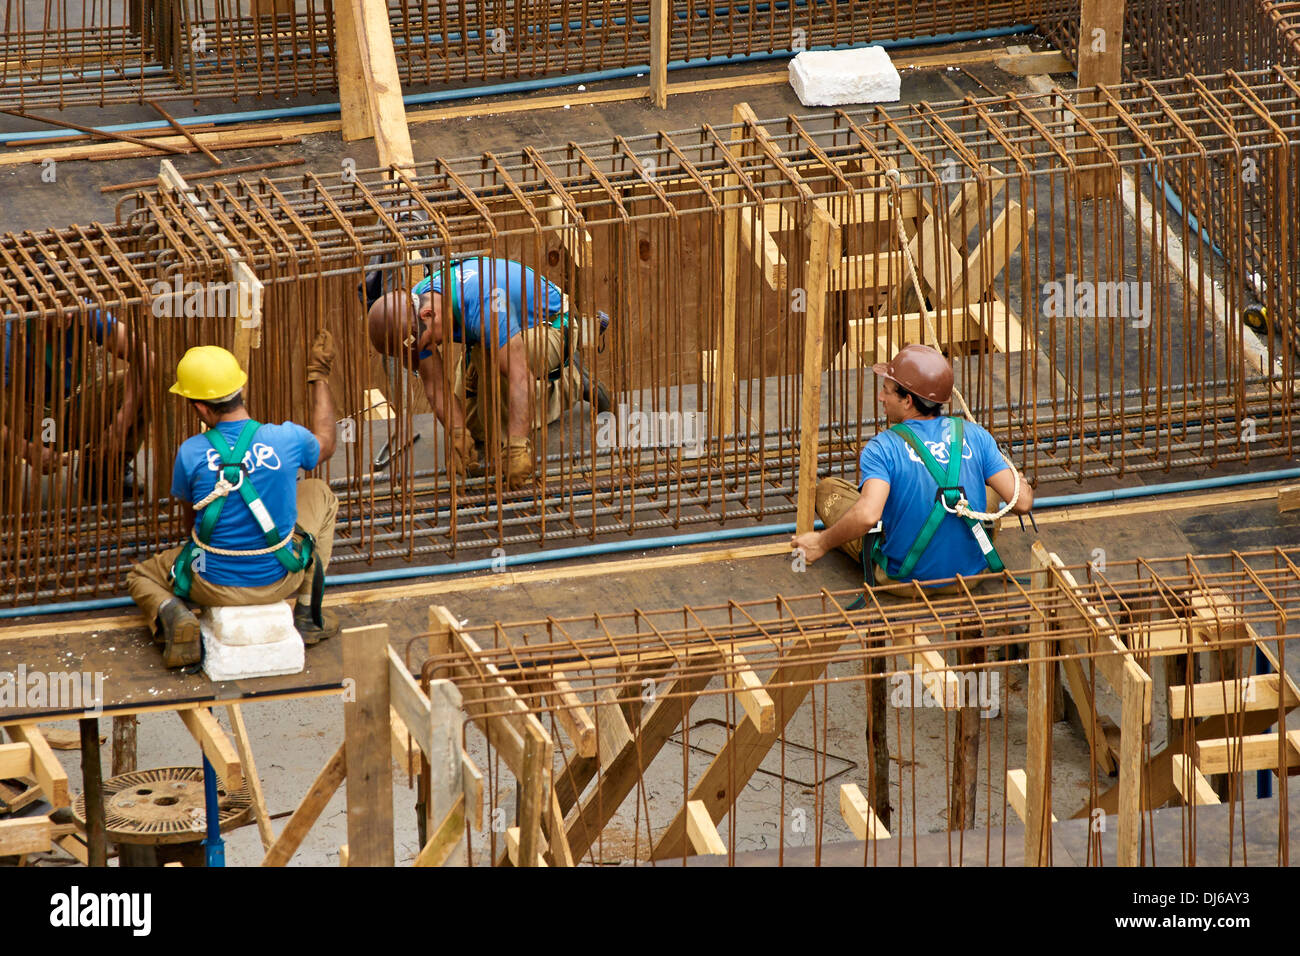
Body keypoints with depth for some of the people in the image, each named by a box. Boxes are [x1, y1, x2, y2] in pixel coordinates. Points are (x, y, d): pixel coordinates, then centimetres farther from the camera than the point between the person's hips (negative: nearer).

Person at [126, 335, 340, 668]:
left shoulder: (191, 454, -19)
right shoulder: (286, 439, -17)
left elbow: (190, 522, 1)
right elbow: (325, 444, 10)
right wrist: (319, 375, 21)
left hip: (215, 586, -1)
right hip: (279, 579, 1)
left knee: (141, 577, 30)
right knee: (320, 494, 28)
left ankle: (171, 612, -6)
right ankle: (307, 615, 26)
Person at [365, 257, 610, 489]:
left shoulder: (481, 303, -43)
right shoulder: (412, 312, -21)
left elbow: (519, 376, -47)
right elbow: (433, 383, -16)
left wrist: (517, 448, -53)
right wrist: (458, 436, -31)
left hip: (547, 325, -9)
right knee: (470, 423, 7)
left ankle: (569, 381, -12)